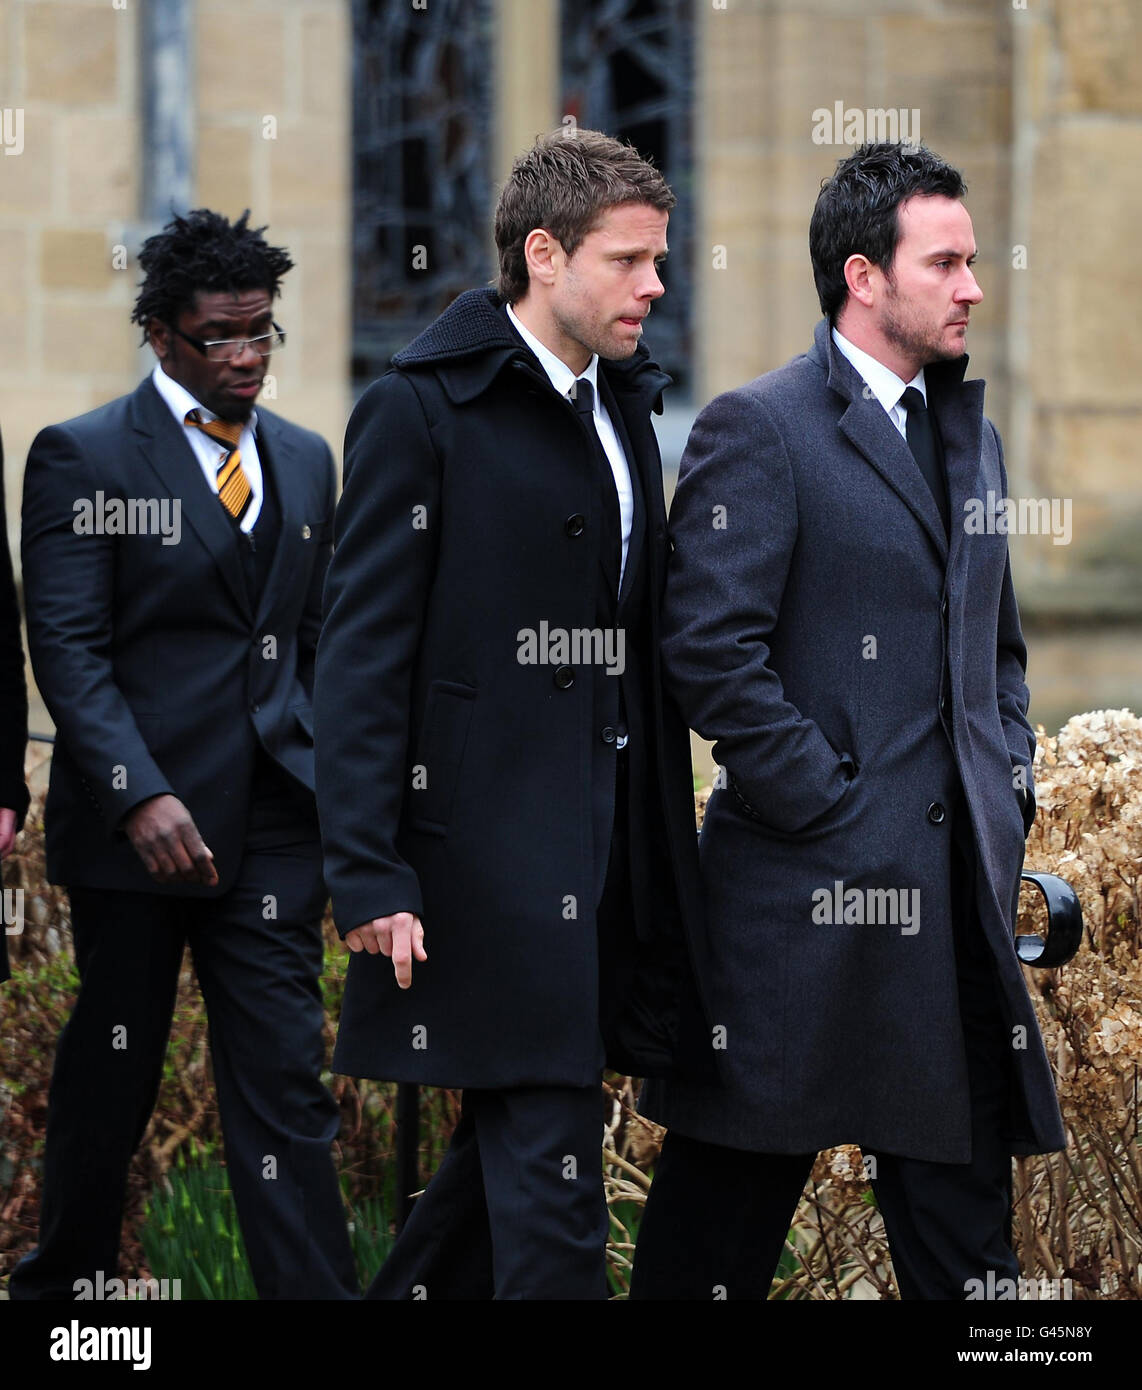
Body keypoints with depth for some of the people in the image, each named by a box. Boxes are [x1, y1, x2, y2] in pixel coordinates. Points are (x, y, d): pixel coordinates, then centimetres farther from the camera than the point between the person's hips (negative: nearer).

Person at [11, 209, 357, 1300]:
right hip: (136, 823, -4)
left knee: (283, 1082, -3)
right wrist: (139, 796, -20)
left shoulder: (305, 461, 13)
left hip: (271, 829, 4)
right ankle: (64, 1277, 28)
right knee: (111, 1070, 9)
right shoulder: (83, 458, -4)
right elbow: (67, 649, -10)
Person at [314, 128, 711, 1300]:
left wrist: (667, 841, 15)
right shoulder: (420, 410, -9)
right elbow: (360, 656, -12)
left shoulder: (623, 404, 15)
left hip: (608, 846, 8)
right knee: (546, 1171, -8)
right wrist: (367, 877, -16)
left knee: (515, 1139, 13)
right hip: (486, 844, -8)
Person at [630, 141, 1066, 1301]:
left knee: (962, 1222, 8)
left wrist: (1009, 793, 12)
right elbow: (711, 652, -15)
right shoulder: (758, 431, -7)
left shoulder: (971, 435, 18)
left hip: (960, 895, 7)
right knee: (725, 1212, 3)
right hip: (809, 889, -7)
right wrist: (826, 805, -14)